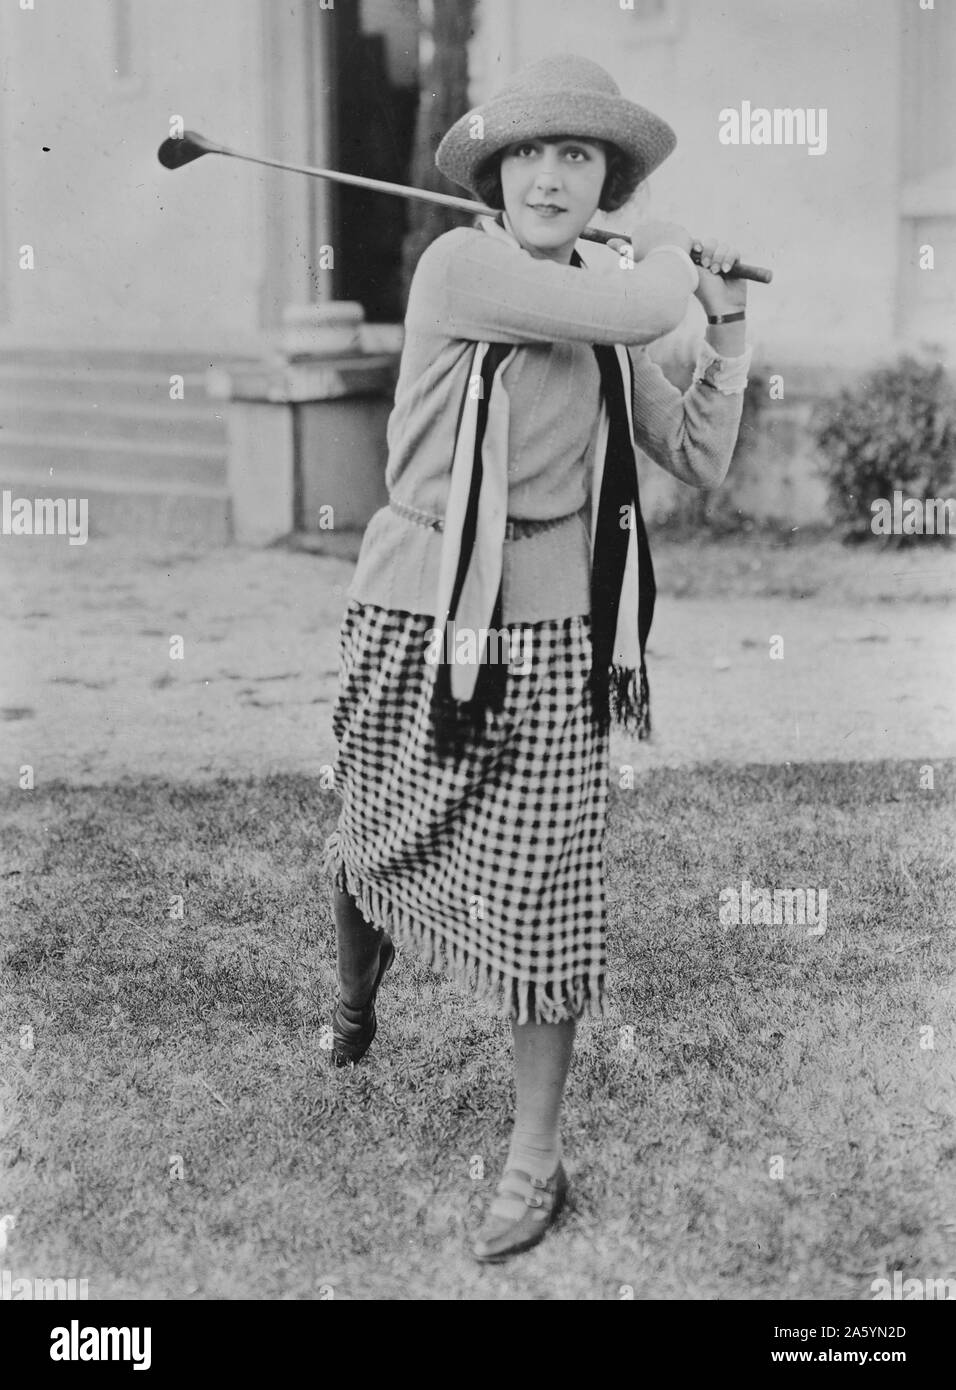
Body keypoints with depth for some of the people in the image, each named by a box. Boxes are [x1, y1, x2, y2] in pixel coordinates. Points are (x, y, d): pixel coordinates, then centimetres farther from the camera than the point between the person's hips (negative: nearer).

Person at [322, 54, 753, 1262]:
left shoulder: (604, 316, 6)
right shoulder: (458, 265, -11)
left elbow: (700, 463, 9)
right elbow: (641, 309, -22)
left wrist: (727, 322, 8)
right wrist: (668, 257, -1)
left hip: (548, 635, 3)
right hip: (414, 617, -2)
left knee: (539, 897, 2)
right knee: (375, 845, 16)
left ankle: (535, 1162, 18)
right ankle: (354, 996, 53)